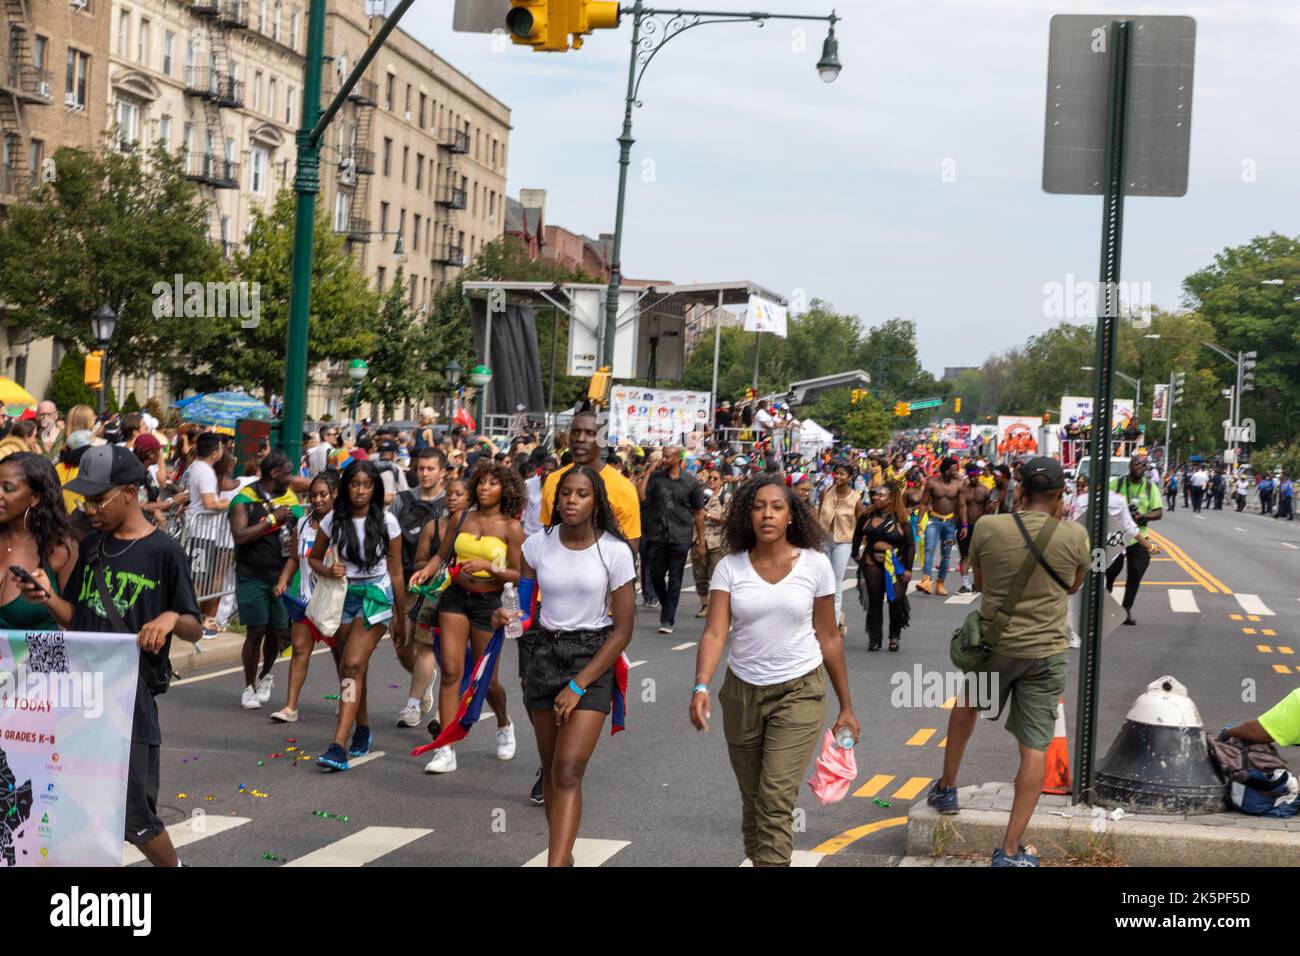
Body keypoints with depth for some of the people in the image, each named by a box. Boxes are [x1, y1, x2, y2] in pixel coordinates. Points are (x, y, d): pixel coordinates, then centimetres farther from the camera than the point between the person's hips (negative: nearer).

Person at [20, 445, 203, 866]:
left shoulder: (164, 551, -9)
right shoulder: (91, 546, 9)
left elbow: (195, 630, -6)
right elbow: (76, 618, 14)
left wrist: (171, 617, -27)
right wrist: (48, 598, -6)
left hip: (130, 694, -6)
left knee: (134, 815, -1)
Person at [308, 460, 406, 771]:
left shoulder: (387, 522, -5)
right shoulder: (334, 520, 0)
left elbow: (396, 573, 1)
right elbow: (313, 558, 12)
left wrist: (402, 617, 5)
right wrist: (328, 570, -11)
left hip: (376, 595, -3)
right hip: (344, 594, 4)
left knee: (353, 664, -17)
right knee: (352, 667, 9)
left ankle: (338, 745, -24)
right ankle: (363, 731, 31)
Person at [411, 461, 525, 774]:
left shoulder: (511, 528, -6)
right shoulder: (462, 519, 5)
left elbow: (518, 576, -7)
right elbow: (443, 554, 13)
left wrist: (488, 566, -21)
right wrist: (427, 570, -6)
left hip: (488, 603, -3)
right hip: (455, 597, 3)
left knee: (486, 680, 6)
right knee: (451, 670, -9)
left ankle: (504, 725, 39)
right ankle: (446, 749, -7)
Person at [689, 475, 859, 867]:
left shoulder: (815, 564, -6)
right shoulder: (730, 567, -4)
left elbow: (828, 638, 1)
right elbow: (715, 632, -13)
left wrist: (846, 706, 5)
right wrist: (701, 687, -31)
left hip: (799, 692, -2)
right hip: (742, 692, 3)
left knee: (777, 800, -13)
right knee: (752, 799, 14)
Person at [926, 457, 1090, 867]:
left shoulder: (988, 527, -11)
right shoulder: (1075, 536, -10)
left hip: (994, 643, 1)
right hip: (1047, 652, -1)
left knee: (966, 703, 31)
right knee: (1035, 747, 4)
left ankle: (946, 788, 43)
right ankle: (1010, 851, 4)